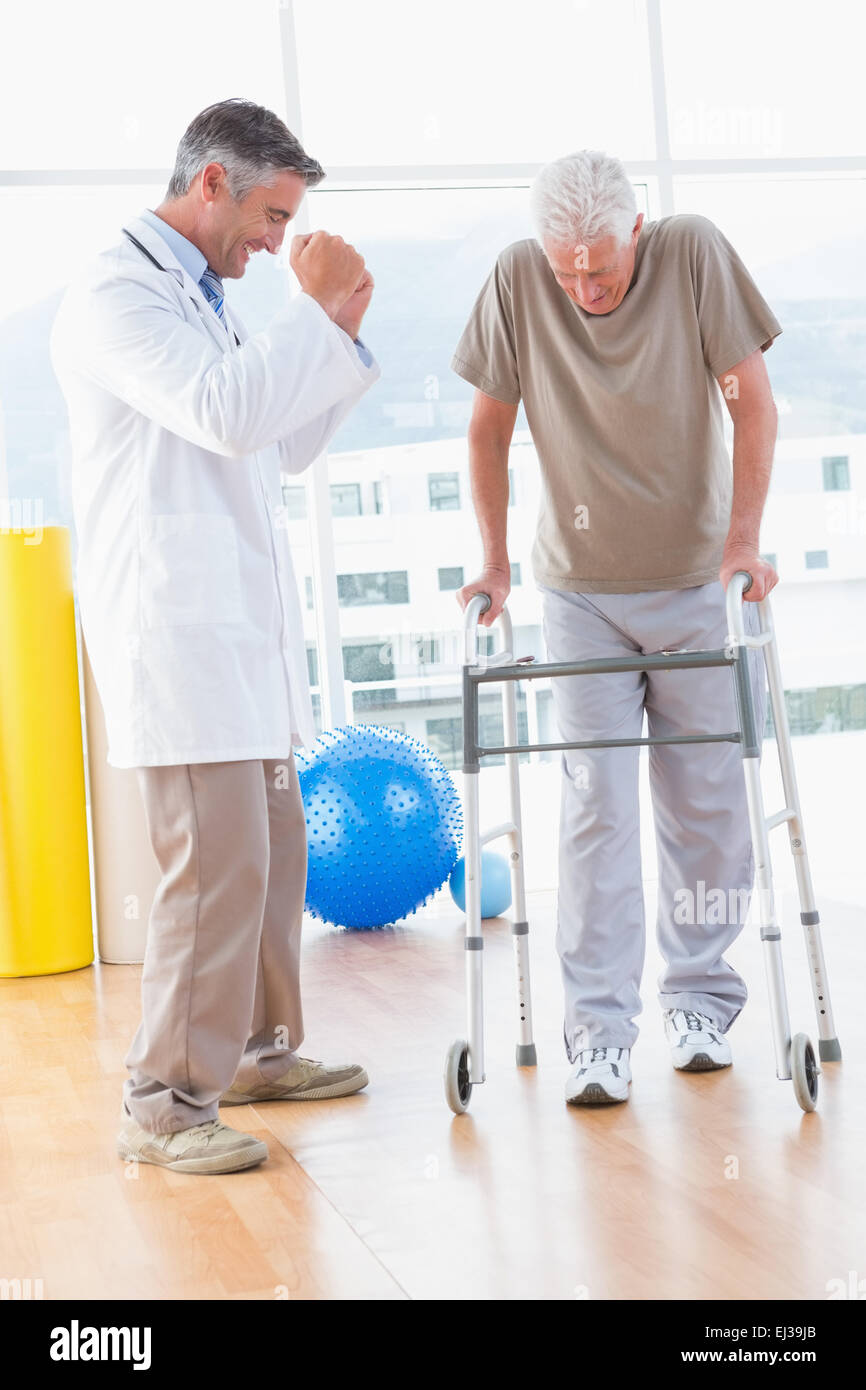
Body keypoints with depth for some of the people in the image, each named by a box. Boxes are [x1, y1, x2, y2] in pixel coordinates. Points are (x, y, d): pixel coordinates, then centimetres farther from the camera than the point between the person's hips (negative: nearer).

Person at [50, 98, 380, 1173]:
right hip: (175, 627, -10)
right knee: (218, 860, -13)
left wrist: (341, 334, 13)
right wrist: (313, 310, -13)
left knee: (274, 847, 14)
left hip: (243, 622, 10)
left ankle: (258, 1049, 28)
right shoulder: (116, 292, -9)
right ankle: (163, 1103, -5)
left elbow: (285, 447, 24)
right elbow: (224, 416, -23)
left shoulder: (206, 299, 22)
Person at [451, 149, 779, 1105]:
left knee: (706, 800, 4)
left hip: (699, 580, 0)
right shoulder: (516, 280, -8)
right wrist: (493, 562, -6)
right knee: (596, 803, -7)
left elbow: (752, 402, -8)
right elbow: (489, 427, 0)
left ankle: (699, 1000, 19)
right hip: (581, 588, 0)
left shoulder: (694, 253, -9)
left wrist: (743, 540, -16)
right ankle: (599, 1031, -4)